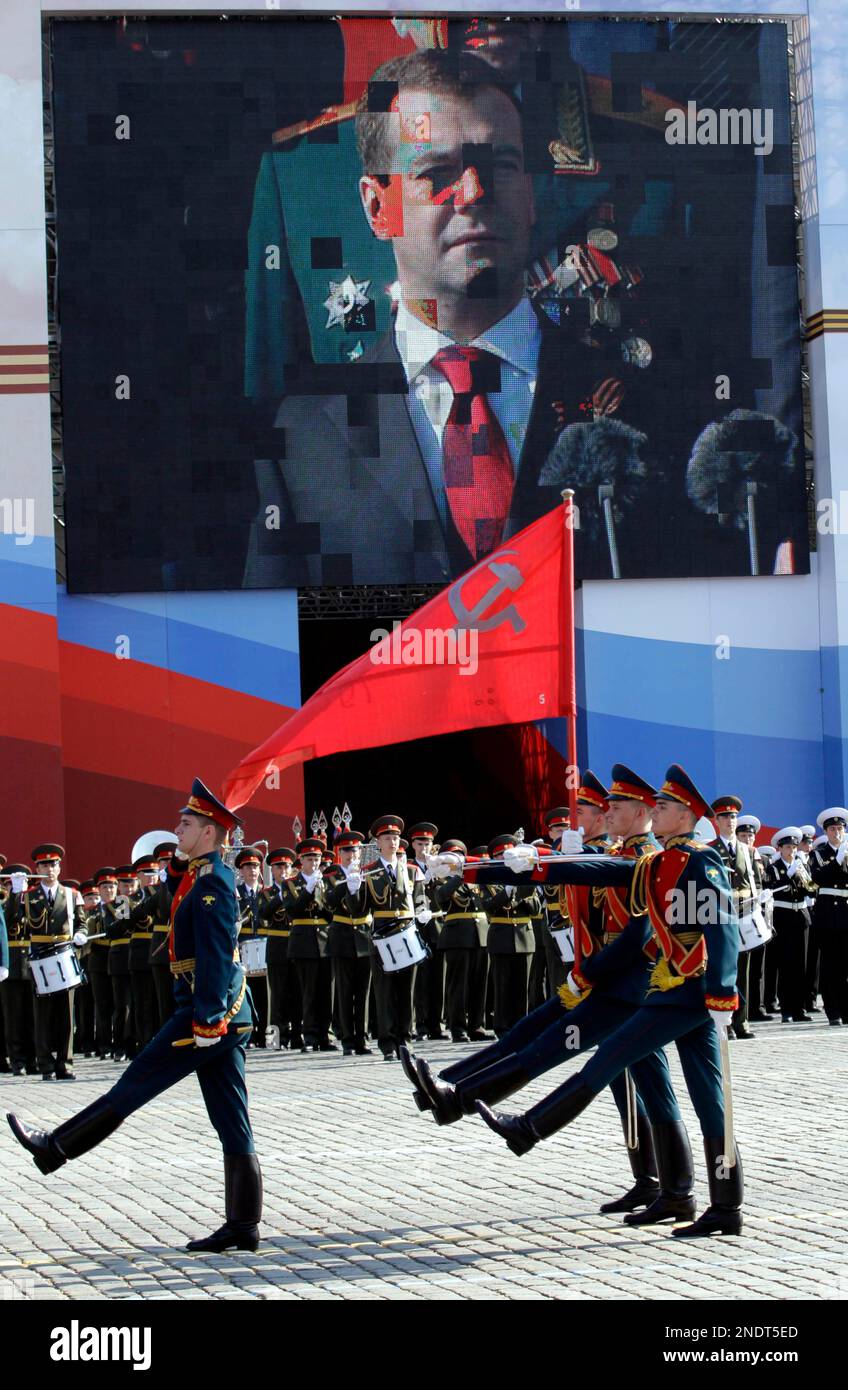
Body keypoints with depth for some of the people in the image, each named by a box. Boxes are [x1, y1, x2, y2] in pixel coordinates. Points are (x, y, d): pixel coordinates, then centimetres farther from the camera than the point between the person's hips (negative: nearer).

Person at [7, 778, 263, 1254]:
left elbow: (216, 956, -20)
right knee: (232, 1123, 7)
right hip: (230, 1017, 10)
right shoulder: (202, 878, 17)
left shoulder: (212, 881, -13)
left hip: (208, 1015, -10)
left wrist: (206, 1018, -23)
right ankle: (243, 1227, 7)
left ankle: (56, 1147, 16)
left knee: (134, 1085, 4)